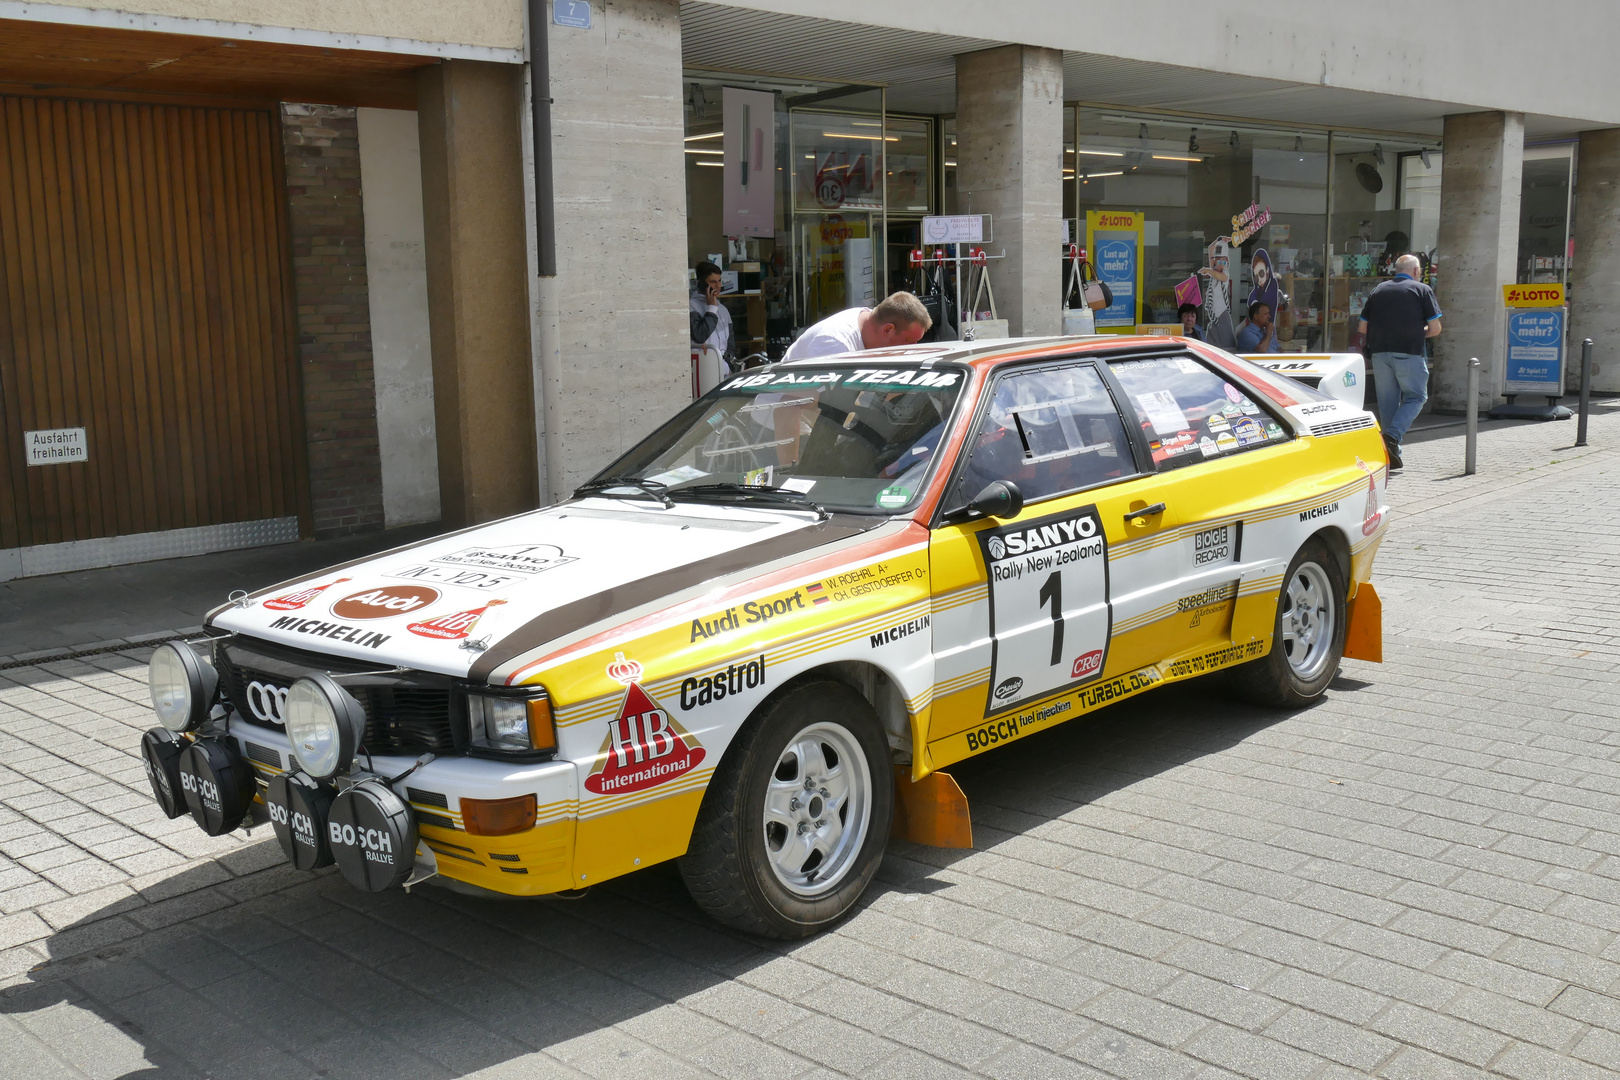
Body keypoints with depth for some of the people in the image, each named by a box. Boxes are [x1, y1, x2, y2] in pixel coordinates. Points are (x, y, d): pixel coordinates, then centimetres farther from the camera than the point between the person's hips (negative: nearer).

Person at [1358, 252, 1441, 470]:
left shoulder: (1377, 291, 14)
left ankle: (1392, 456, 11)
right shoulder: (1422, 290, 4)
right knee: (1415, 396, 8)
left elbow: (1362, 328, 11)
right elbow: (1435, 328, 0)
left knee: (1387, 401, 9)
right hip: (1409, 353, -4)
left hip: (1379, 353, 4)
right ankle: (1393, 436, -14)